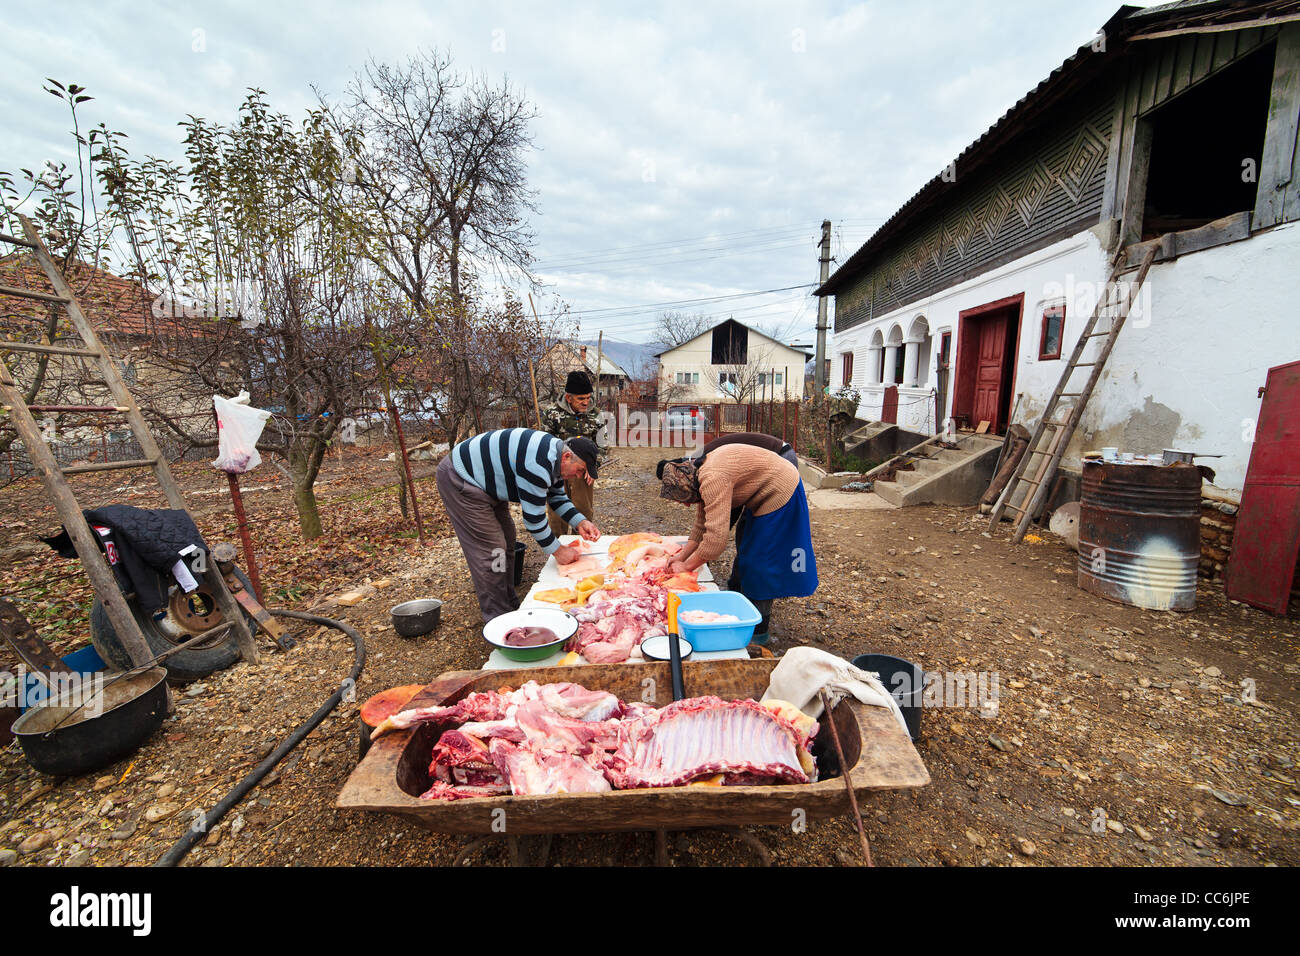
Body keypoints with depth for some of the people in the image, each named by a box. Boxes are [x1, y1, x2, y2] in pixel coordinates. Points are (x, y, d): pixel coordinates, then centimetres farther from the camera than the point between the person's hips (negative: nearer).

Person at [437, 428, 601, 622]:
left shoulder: (555, 455, -1)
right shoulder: (538, 463, -33)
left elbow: (558, 497, 10)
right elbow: (533, 517, -27)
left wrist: (580, 522, -4)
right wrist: (557, 550, -16)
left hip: (487, 483, 11)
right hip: (459, 480, -11)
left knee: (506, 542, 14)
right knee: (491, 550, -11)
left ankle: (511, 605, 27)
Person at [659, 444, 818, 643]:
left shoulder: (713, 479, -31)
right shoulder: (701, 474, 1)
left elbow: (716, 538, -34)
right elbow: (702, 526, 9)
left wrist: (686, 566, -22)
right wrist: (681, 556, 3)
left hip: (781, 493, -10)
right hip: (763, 495, 11)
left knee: (759, 564, -5)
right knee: (744, 551, 22)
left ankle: (758, 632, 9)